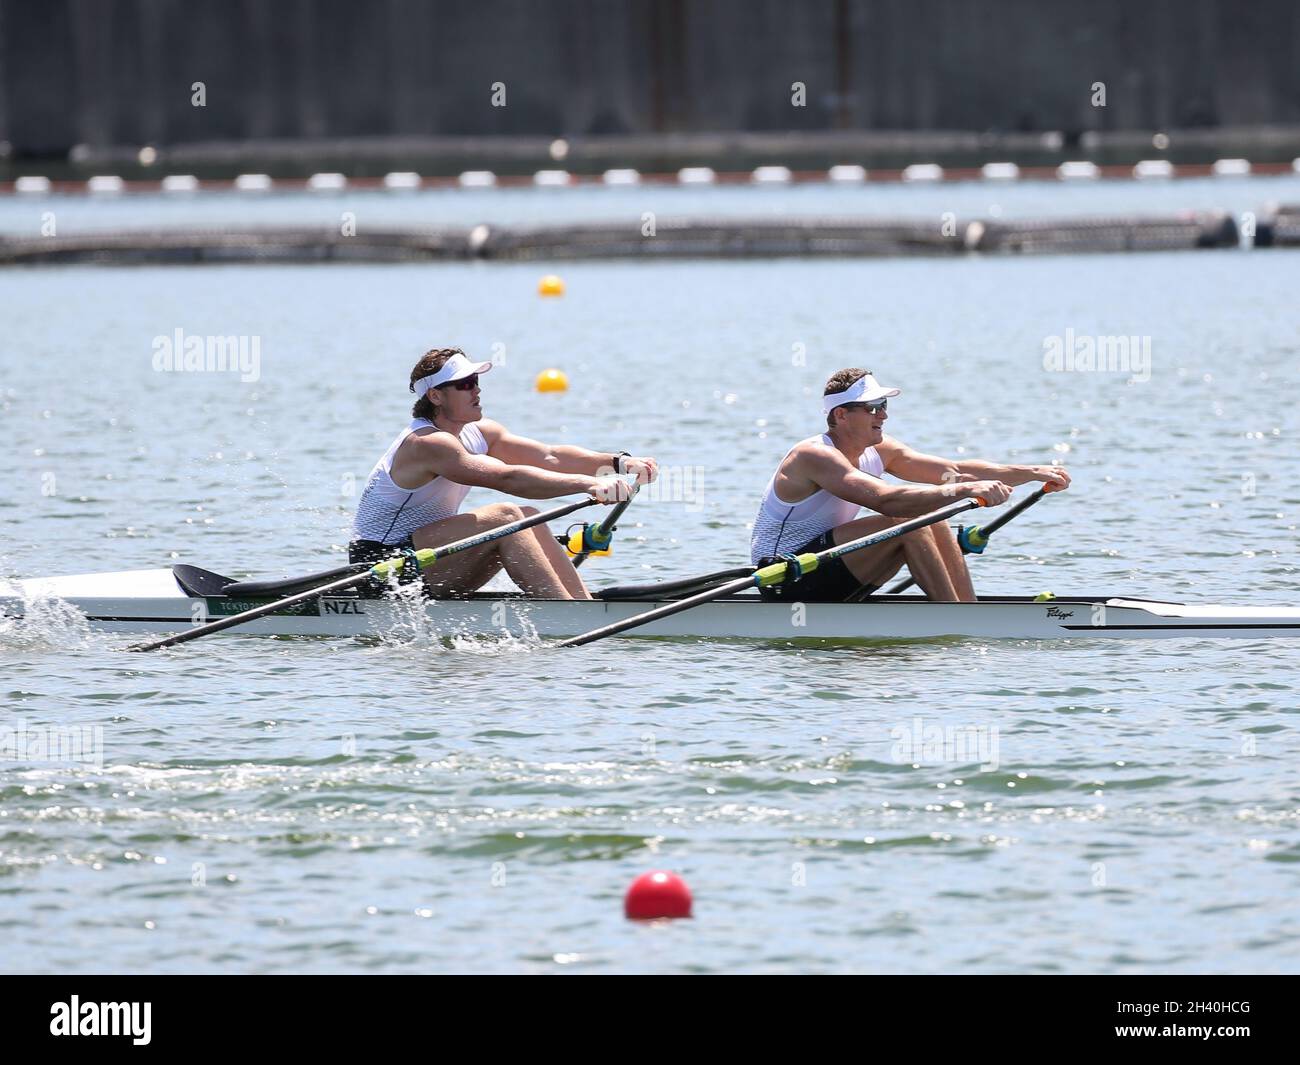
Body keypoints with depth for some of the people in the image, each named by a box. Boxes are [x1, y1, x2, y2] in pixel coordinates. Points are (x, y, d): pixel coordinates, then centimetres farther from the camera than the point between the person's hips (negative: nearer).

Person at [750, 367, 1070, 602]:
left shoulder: (879, 451, 6)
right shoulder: (815, 457, -22)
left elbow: (956, 469, 3)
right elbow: (884, 499, -37)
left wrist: (1032, 473, -6)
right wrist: (964, 490, -44)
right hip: (785, 585, -9)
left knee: (932, 521, -3)